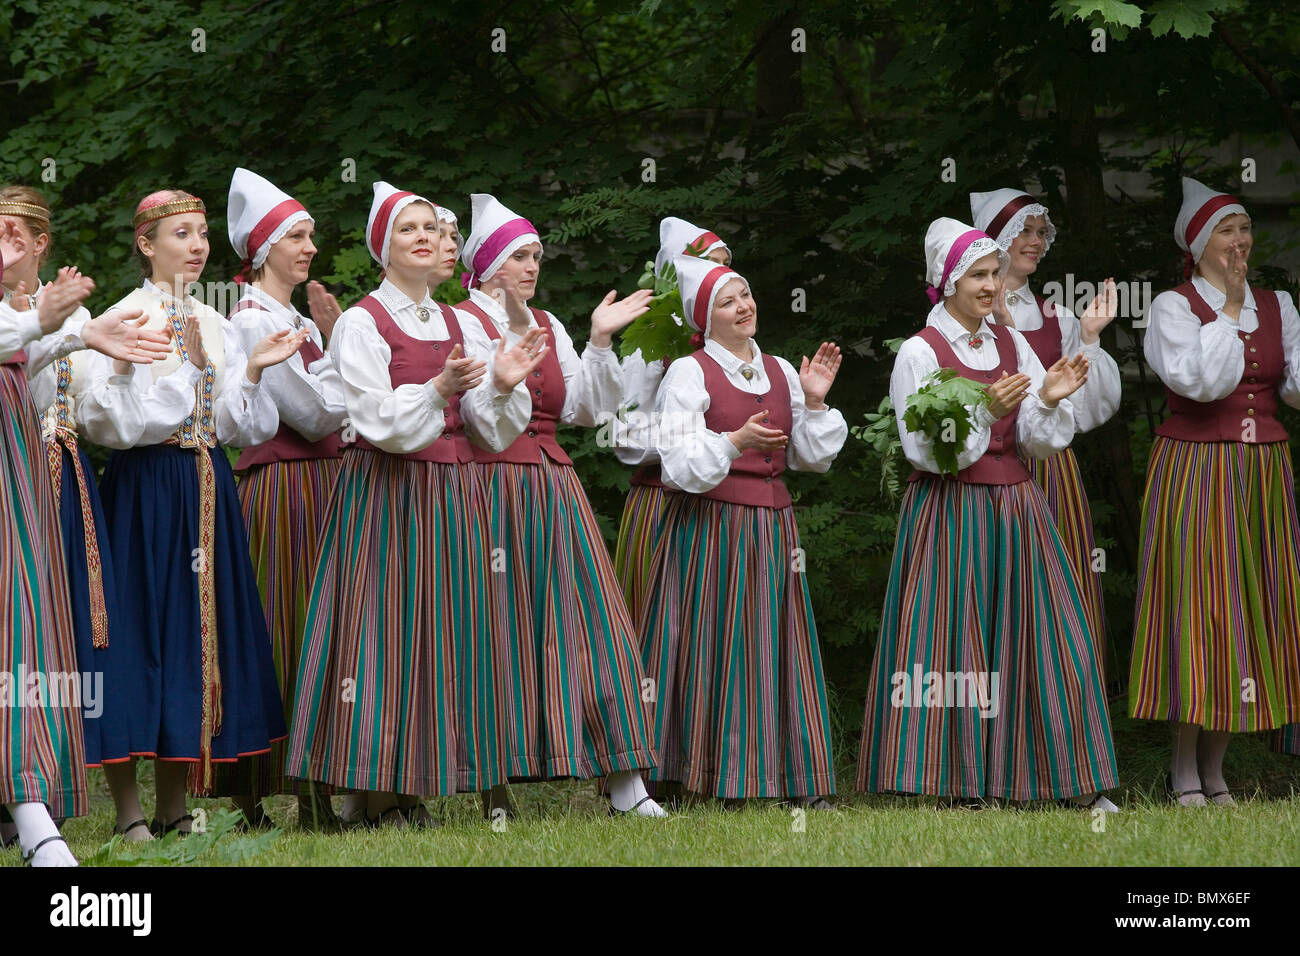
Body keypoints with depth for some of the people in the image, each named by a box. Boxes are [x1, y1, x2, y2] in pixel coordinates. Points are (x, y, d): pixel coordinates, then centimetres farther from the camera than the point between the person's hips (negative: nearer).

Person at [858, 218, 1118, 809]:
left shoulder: (1010, 344, 10)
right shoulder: (920, 352, -5)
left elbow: (1038, 442, 8)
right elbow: (925, 449, -12)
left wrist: (1048, 400, -11)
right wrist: (986, 411, -22)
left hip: (1015, 509, 5)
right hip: (949, 512, -5)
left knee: (1037, 639, 3)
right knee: (951, 644, -6)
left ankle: (1076, 783, 7)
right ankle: (945, 782, 0)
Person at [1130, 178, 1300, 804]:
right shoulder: (1173, 307, -3)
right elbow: (1199, 380, -16)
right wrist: (1228, 312, -12)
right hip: (1194, 473, -5)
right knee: (1195, 605, -6)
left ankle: (1214, 769, 10)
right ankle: (1185, 772, 1)